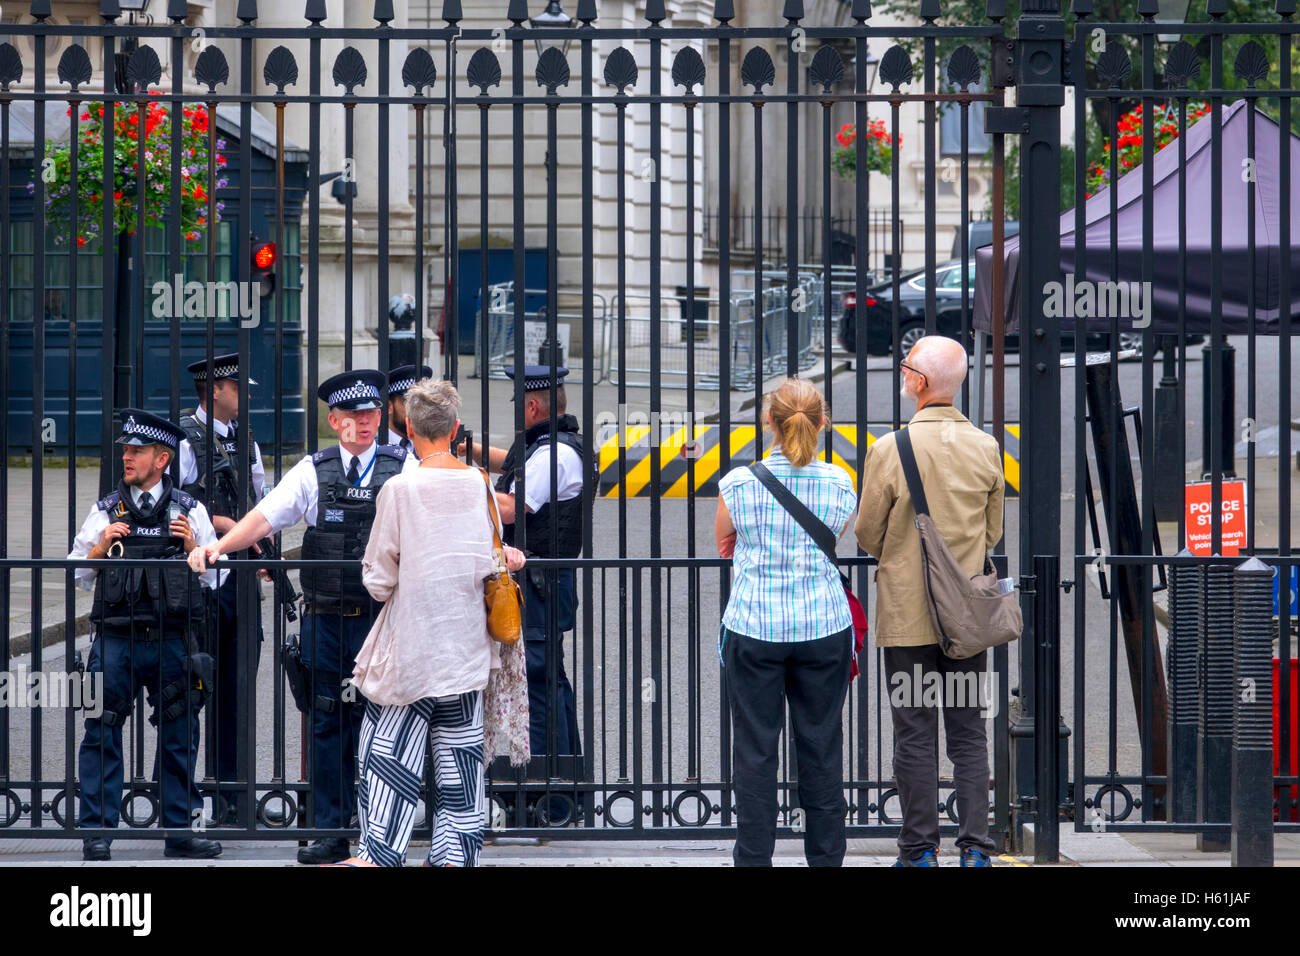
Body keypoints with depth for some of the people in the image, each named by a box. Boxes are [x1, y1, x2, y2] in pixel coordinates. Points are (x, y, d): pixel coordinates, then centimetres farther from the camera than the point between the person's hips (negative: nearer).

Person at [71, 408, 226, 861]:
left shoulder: (190, 511, 7)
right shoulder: (105, 512, 8)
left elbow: (215, 577, 10)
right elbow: (76, 575, 10)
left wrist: (193, 547, -7)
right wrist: (101, 547, -6)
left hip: (172, 641, 1)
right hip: (115, 640, 0)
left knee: (177, 738, 6)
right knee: (101, 734, -4)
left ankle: (179, 832, 14)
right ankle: (96, 832, 0)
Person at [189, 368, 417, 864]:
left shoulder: (403, 469, 3)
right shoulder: (313, 471, 7)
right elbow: (264, 517, 1)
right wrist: (218, 546, -13)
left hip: (380, 616, -2)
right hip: (324, 616, 2)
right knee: (328, 723, 5)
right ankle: (331, 832, 12)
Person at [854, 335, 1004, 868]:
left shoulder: (889, 450, -13)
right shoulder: (986, 449, -1)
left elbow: (867, 535, -4)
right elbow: (993, 533, 9)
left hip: (907, 615, -3)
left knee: (915, 736, 2)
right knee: (969, 732, 9)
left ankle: (921, 851, 5)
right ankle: (975, 847, 6)